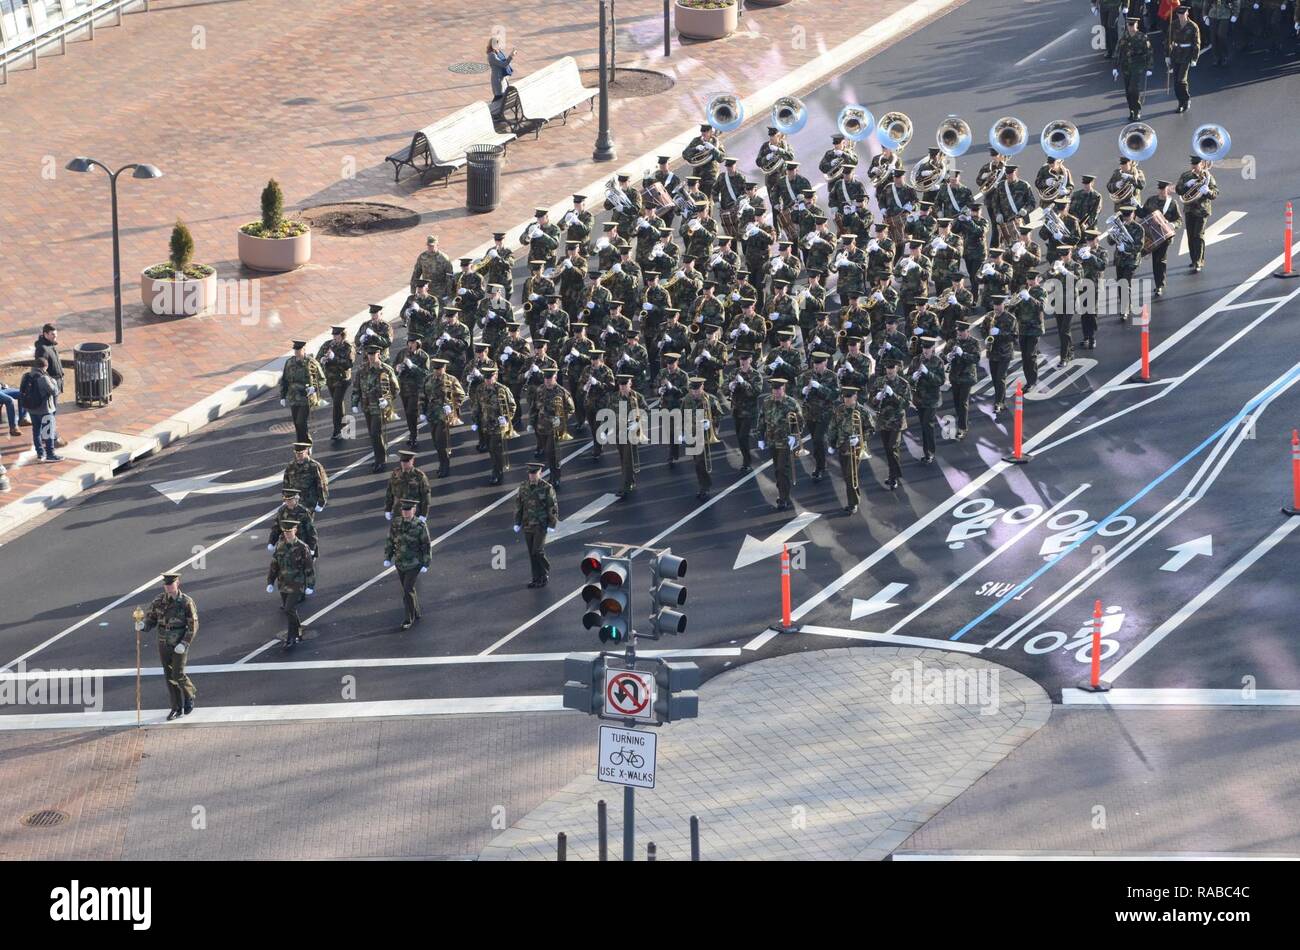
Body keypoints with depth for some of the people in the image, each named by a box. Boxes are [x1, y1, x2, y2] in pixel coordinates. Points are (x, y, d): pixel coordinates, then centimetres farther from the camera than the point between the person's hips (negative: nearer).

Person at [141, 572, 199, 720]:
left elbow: (193, 625, -11)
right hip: (164, 644, 4)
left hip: (180, 644, -4)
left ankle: (190, 694, 22)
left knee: (178, 675, -9)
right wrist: (144, 626, -21)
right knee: (169, 676, 7)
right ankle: (177, 708, 18)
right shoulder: (158, 601, -2)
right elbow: (150, 619, 3)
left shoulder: (186, 602, -12)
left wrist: (184, 644, -20)